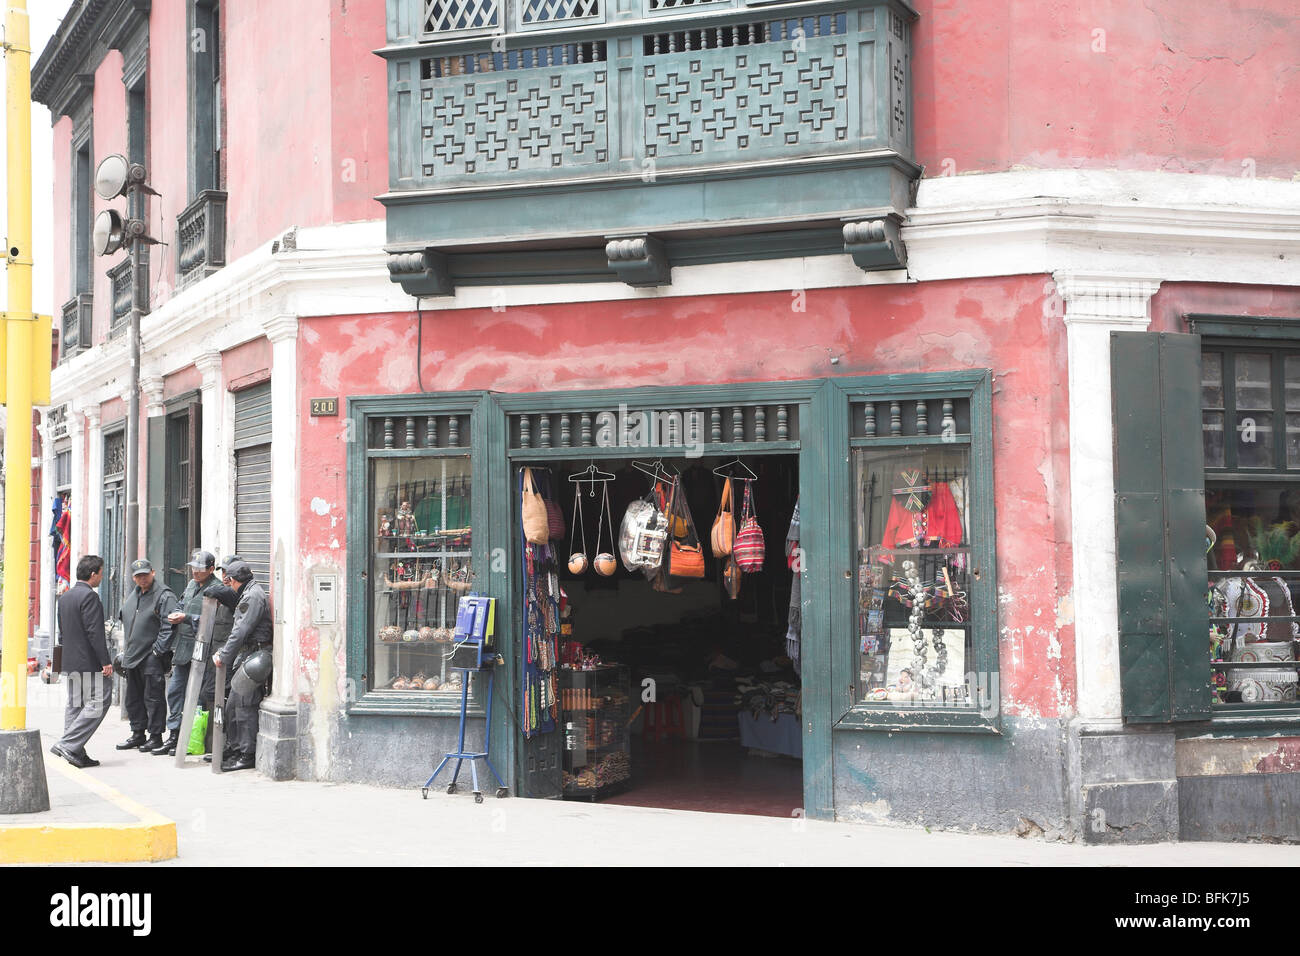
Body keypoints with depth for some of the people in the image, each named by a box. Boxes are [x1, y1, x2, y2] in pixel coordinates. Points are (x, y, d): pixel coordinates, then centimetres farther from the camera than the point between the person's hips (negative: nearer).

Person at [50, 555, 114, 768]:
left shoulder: (64, 597, 14)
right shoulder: (89, 596, -14)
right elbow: (94, 632, -19)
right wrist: (106, 662, -18)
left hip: (70, 662, 10)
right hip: (89, 663, -10)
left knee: (74, 705, 11)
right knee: (97, 704, -6)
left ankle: (76, 753, 12)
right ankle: (67, 746, -13)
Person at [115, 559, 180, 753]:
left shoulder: (164, 596, -10)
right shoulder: (132, 596, 16)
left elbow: (168, 627, -16)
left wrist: (157, 650, -18)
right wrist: (125, 650, 17)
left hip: (152, 659, -8)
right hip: (132, 657, 9)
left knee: (153, 697, -5)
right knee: (133, 698, 14)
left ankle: (155, 736, 2)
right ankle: (138, 734, 23)